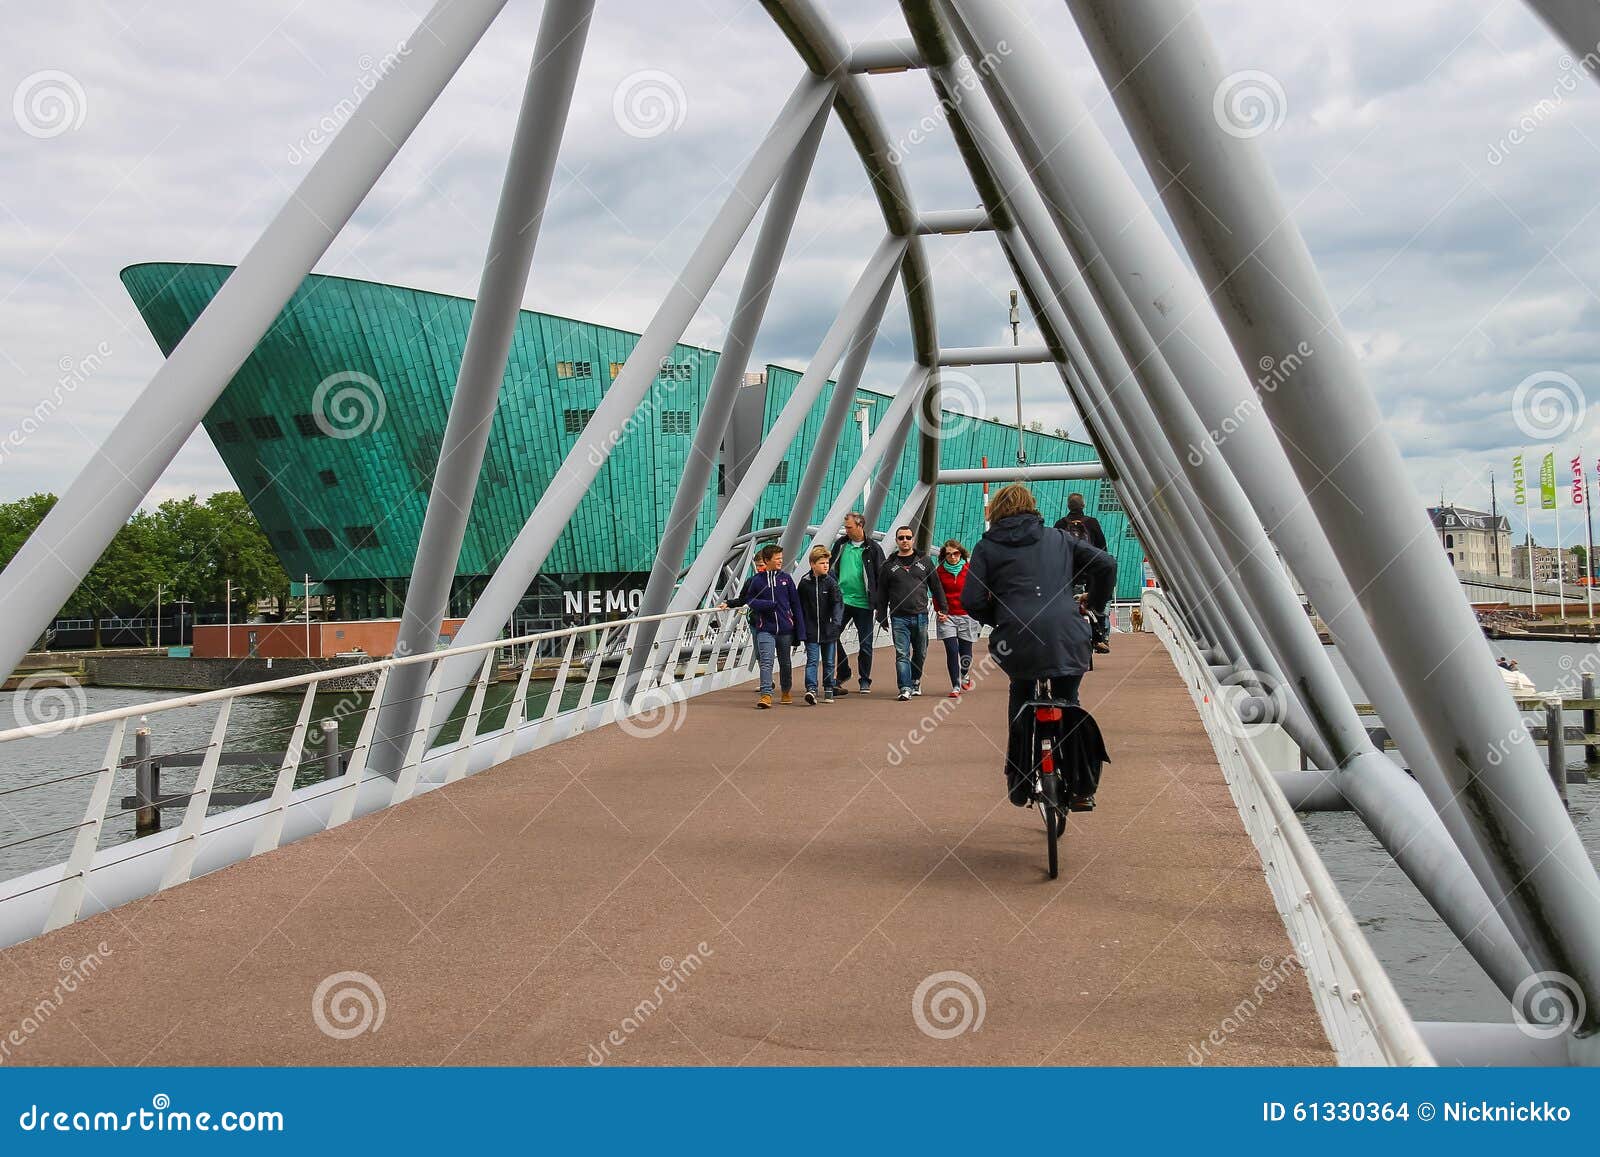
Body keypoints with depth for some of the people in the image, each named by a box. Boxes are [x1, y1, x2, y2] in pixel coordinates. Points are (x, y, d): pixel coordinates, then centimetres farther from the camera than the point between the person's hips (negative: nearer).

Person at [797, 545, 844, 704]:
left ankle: (828, 691, 20)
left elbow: (838, 603, -7)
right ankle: (811, 689, -16)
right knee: (812, 661, -9)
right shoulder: (805, 583, 0)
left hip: (828, 630, 1)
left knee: (828, 662, 10)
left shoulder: (831, 582, -1)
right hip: (811, 630, -1)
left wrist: (836, 622, -21)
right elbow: (800, 606, 7)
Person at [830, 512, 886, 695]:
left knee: (865, 644, 4)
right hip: (841, 600, 3)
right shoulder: (840, 544, 7)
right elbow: (831, 568, 15)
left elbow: (880, 576, -1)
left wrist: (880, 603, -5)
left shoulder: (873, 549, -3)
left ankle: (865, 681, 17)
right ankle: (843, 673, 15)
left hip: (863, 603, -3)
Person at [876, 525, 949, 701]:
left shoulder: (925, 561, 9)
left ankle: (915, 681, 32)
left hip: (921, 616, 2)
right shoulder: (888, 565, 6)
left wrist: (943, 608, 9)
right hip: (899, 618, -2)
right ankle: (905, 688, -9)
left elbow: (936, 586, 13)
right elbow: (882, 594, 8)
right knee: (902, 654, -8)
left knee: (920, 653, 11)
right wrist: (882, 618, 6)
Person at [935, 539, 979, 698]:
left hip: (967, 615, 0)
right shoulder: (940, 571, 3)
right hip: (947, 616, 0)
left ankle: (965, 675, 37)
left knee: (965, 651, 5)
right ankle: (955, 687, 0)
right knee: (951, 651, -9)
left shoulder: (969, 570, 0)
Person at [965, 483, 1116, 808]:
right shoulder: (1059, 538, 19)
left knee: (1021, 697, 25)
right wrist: (1096, 604, 24)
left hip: (1018, 639, -1)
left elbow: (972, 601, 3)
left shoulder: (987, 547, 13)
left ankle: (1019, 781, 24)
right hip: (1068, 638, 1)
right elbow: (1105, 564, 9)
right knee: (1068, 702, 21)